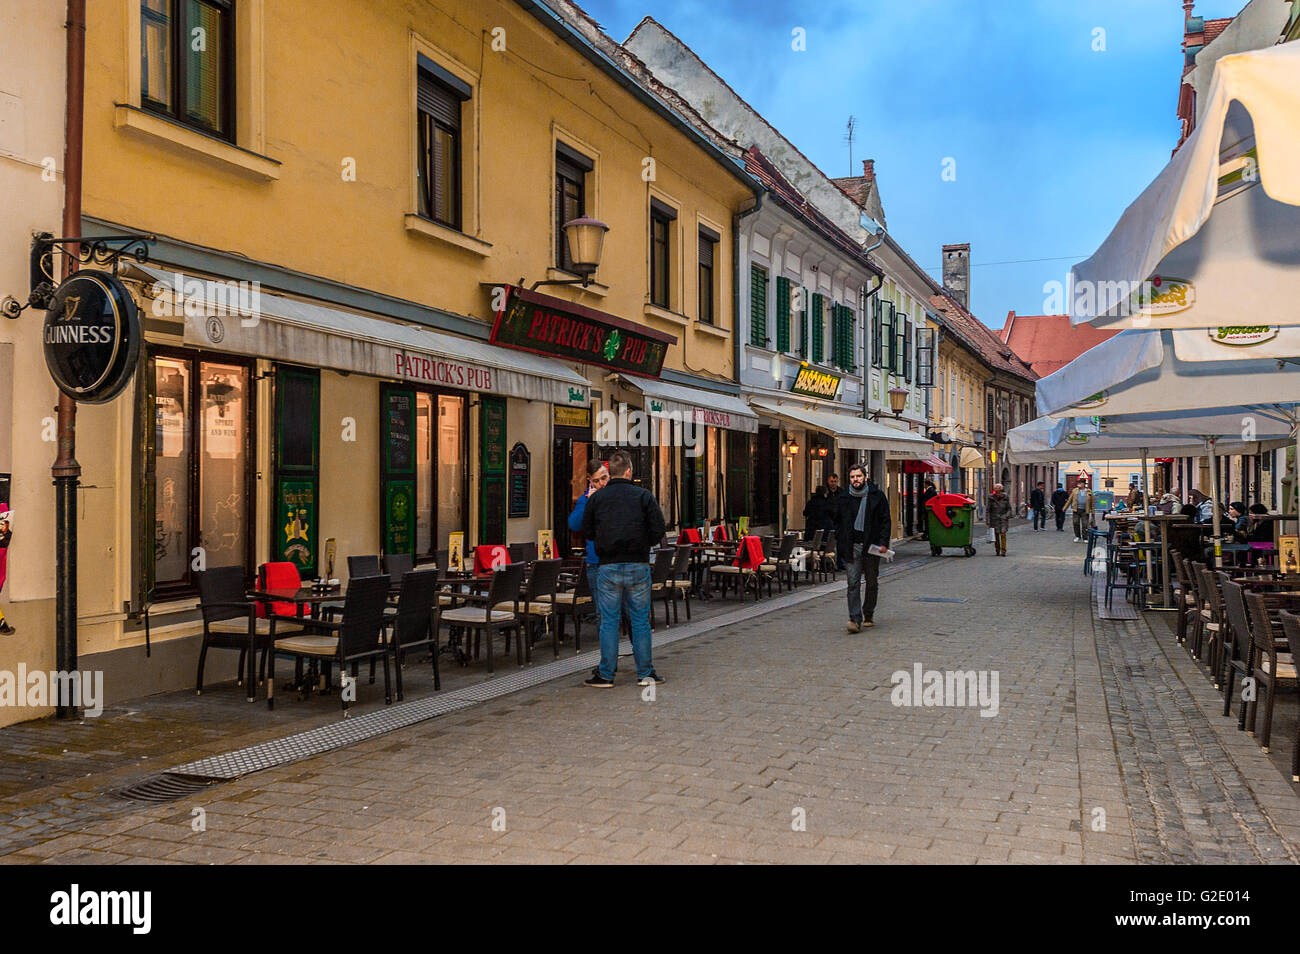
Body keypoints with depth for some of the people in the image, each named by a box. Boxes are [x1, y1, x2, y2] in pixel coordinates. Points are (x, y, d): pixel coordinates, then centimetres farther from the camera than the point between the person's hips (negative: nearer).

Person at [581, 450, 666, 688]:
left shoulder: (596, 498, 2)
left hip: (608, 567, 1)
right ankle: (645, 673, 13)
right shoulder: (644, 496, -2)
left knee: (609, 621, 6)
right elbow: (658, 530, -5)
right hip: (638, 565, 0)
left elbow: (587, 532, 6)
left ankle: (606, 674, 8)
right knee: (640, 620, 8)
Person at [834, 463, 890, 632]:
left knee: (872, 583, 11)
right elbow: (838, 523, 13)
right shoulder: (843, 498, 7)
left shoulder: (877, 496, 2)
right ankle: (855, 619, -12)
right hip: (851, 547, 0)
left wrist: (883, 542, -8)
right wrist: (840, 545, 4)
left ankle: (868, 615, 27)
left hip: (871, 546, 0)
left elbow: (885, 521, 2)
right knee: (853, 583, -9)